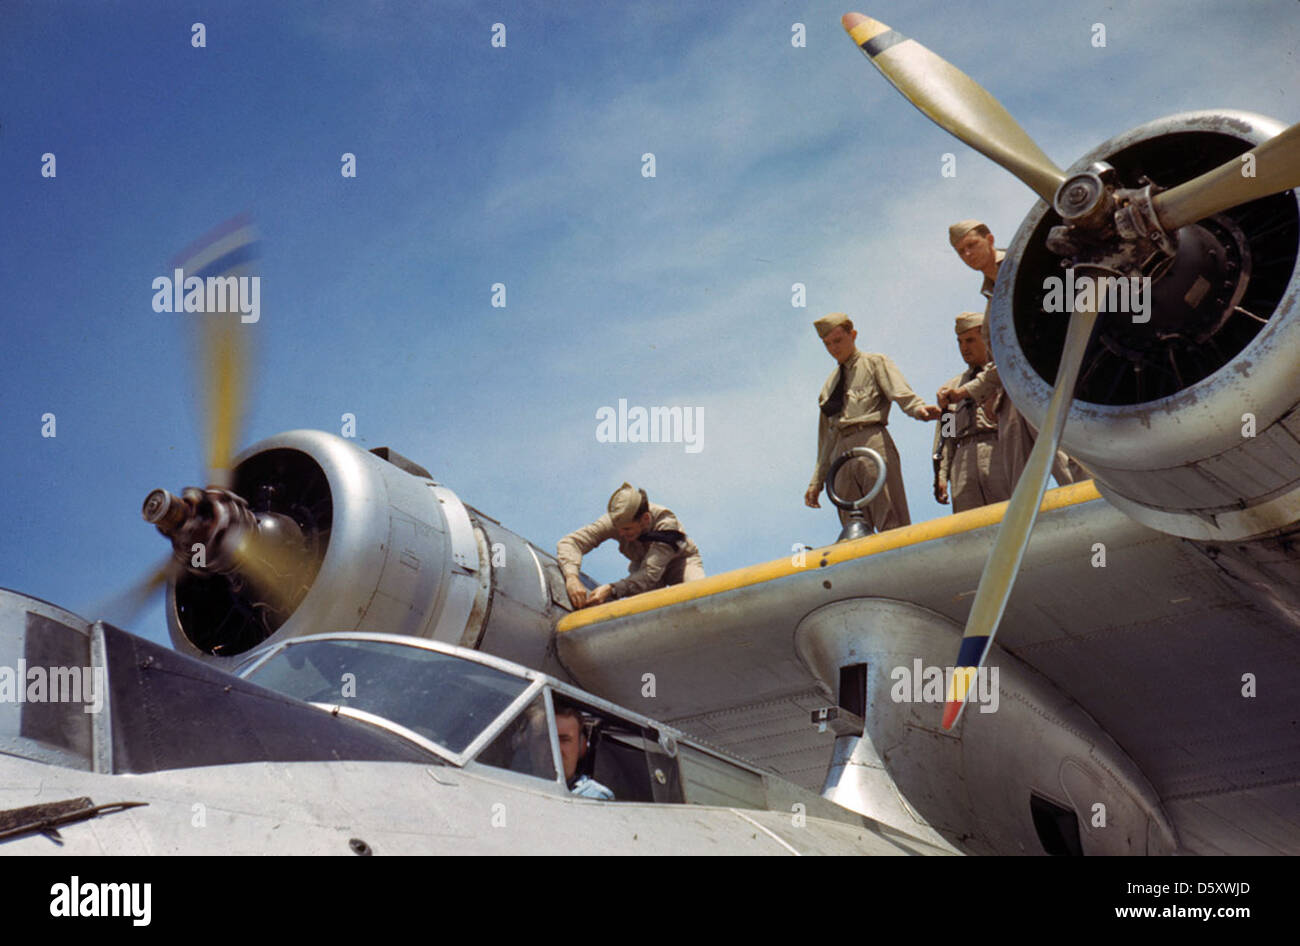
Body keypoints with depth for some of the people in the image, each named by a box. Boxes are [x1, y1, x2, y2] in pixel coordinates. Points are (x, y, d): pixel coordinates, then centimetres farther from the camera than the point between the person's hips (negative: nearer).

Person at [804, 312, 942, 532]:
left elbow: (899, 391, -4)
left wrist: (918, 407, -26)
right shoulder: (829, 386, 30)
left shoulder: (875, 363, 15)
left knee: (891, 523, -16)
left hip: (872, 441, -5)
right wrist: (817, 481, 23)